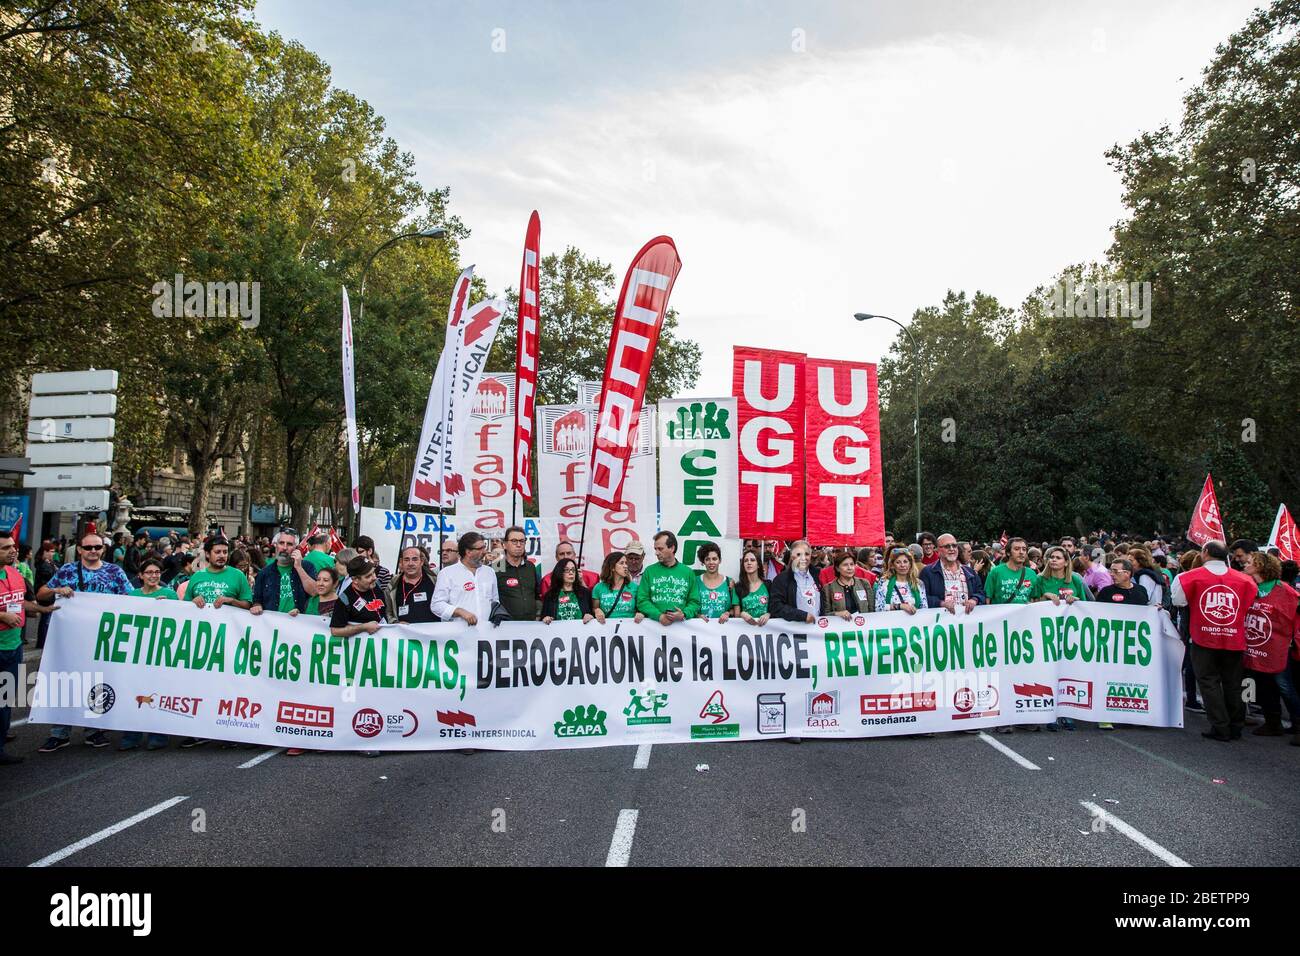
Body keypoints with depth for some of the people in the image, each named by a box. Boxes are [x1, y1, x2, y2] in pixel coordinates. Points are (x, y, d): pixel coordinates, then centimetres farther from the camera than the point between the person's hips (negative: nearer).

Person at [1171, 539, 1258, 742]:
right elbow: (1251, 604, 6)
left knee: (1208, 681, 5)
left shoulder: (1191, 577, -10)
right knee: (1232, 684, 15)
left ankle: (1220, 728, 2)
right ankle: (1235, 727, 23)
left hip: (1204, 638, -3)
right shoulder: (1244, 579, -1)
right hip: (1234, 639, 3)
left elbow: (1178, 600, -5)